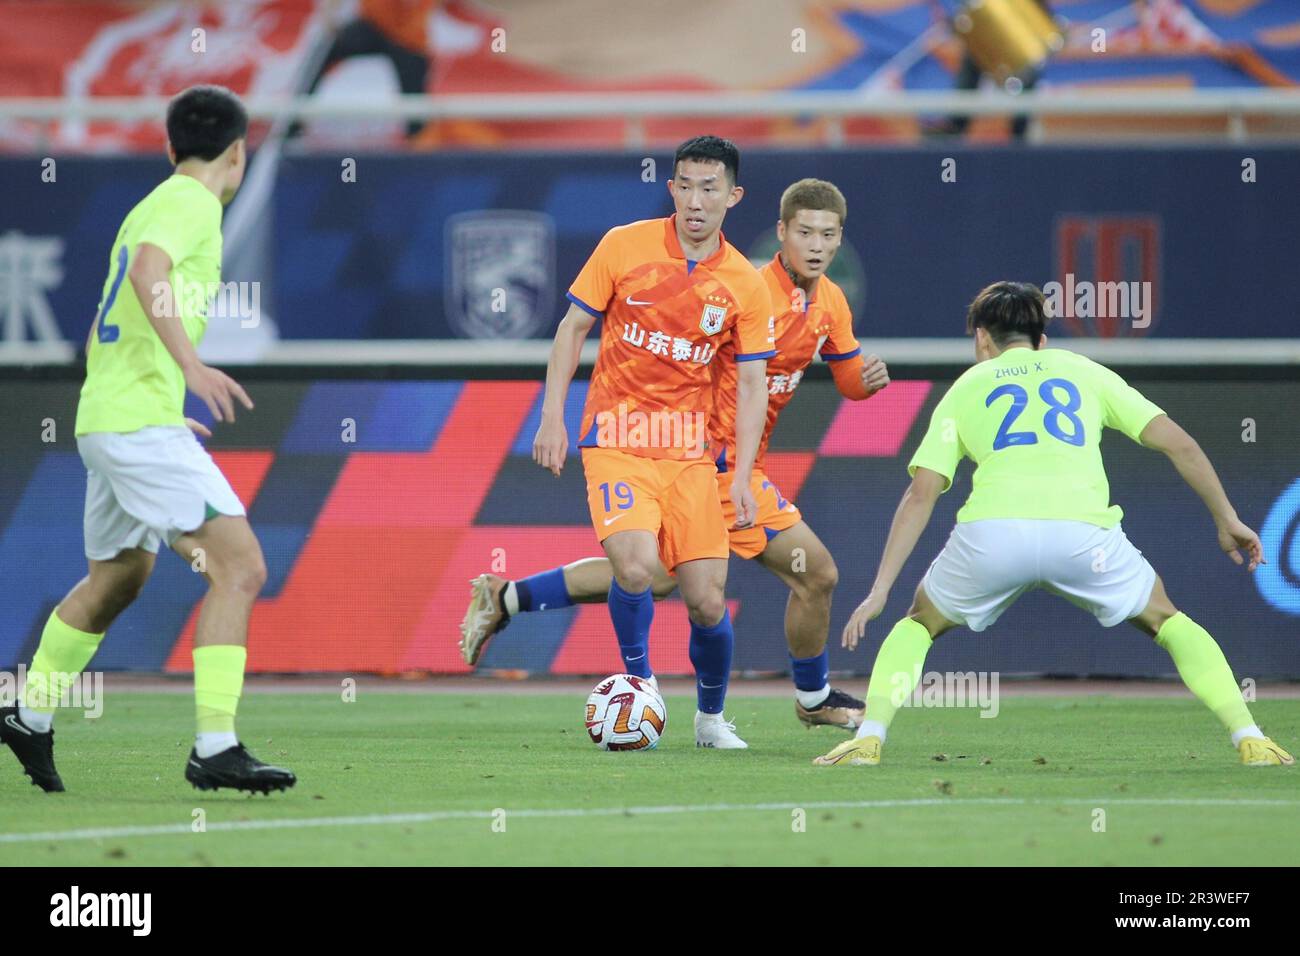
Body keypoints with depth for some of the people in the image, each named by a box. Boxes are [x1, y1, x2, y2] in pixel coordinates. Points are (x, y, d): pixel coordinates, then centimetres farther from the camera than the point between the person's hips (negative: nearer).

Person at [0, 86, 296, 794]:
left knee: (117, 577, 27)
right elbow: (147, 270, -28)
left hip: (105, 417, 10)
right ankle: (215, 749, -21)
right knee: (239, 568, -15)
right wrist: (191, 364, -36)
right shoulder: (191, 202, -7)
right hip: (142, 422, -10)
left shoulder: (152, 206, 20)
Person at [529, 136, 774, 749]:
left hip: (690, 451, 2)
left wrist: (743, 478, -6)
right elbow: (572, 327, 5)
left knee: (707, 600, -4)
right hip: (616, 439, -2)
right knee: (635, 569, -25)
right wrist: (552, 417, -3)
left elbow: (752, 384, 3)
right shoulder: (624, 247, -4)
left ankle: (711, 716, 23)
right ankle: (638, 685, 2)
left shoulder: (745, 285, 0)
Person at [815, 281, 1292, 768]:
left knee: (919, 623, 27)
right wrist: (1226, 520, 29)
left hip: (991, 531, 0)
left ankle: (869, 737, 8)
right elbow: (1179, 444, 19)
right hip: (1084, 530, 0)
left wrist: (880, 590, 15)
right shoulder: (1083, 371, 27)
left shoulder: (965, 387, 26)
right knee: (1166, 620, 24)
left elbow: (921, 494, 16)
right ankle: (1249, 740, 10)